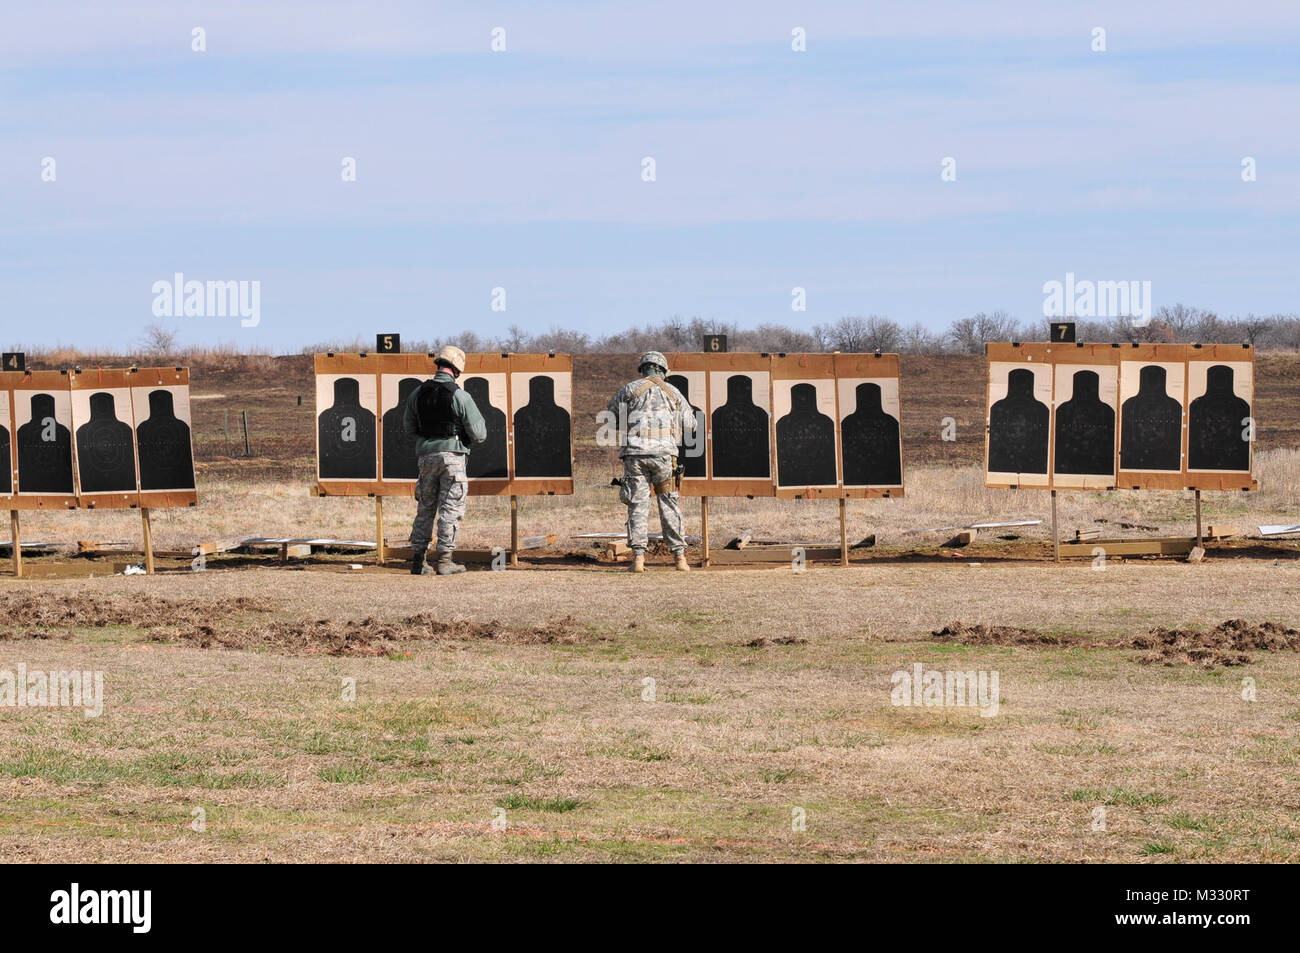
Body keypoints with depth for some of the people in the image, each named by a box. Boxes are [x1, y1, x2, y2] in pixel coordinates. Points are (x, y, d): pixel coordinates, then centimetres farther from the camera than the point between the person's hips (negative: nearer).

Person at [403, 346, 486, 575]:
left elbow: (408, 426, 15)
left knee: (425, 508, 13)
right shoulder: (460, 396, -11)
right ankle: (444, 561, -2)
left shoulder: (418, 393, 3)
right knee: (450, 509, 1)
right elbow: (479, 434, -7)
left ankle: (418, 560, 13)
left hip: (426, 455, 4)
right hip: (452, 456, -4)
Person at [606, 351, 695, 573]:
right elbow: (690, 424, 19)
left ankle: (638, 558, -6)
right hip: (664, 453, 1)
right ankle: (680, 557, 5)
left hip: (635, 452, -1)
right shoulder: (673, 392, 13)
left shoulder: (630, 389, 9)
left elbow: (610, 416, 17)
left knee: (637, 505, 1)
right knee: (669, 505, 8)